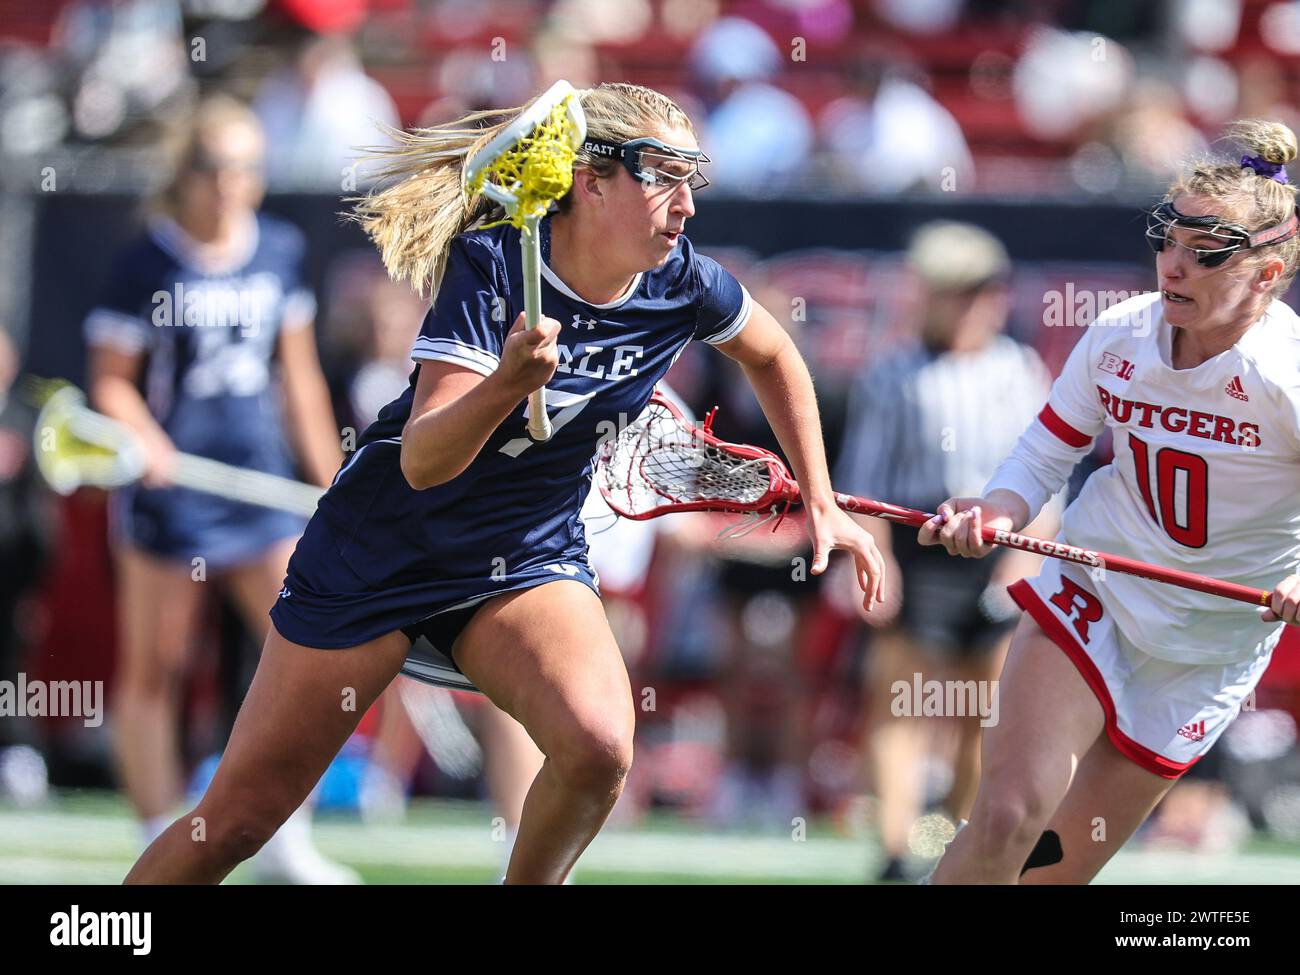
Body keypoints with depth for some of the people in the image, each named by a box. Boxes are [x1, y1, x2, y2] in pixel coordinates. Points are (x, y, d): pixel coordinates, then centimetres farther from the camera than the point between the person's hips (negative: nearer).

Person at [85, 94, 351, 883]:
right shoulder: (149, 262, -7)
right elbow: (111, 379, -3)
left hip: (261, 485, 4)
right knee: (154, 671, 3)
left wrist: (331, 483, 15)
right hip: (168, 491, -4)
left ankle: (286, 846, 7)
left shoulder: (281, 251, 6)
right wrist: (143, 437, -23)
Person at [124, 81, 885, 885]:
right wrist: (510, 382, -48)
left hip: (529, 558, 3)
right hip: (383, 548, -3)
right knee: (239, 817, -3)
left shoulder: (683, 285, -10)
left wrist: (822, 503, 12)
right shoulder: (492, 267, -23)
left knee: (599, 748, -29)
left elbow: (772, 353, 14)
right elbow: (421, 461, -31)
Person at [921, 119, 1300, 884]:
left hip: (1204, 658, -2)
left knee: (1055, 869, 2)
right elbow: (1044, 455, 3)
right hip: (1091, 592, 2)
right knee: (1009, 817, -19)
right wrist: (994, 516, -18)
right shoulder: (1119, 336, -10)